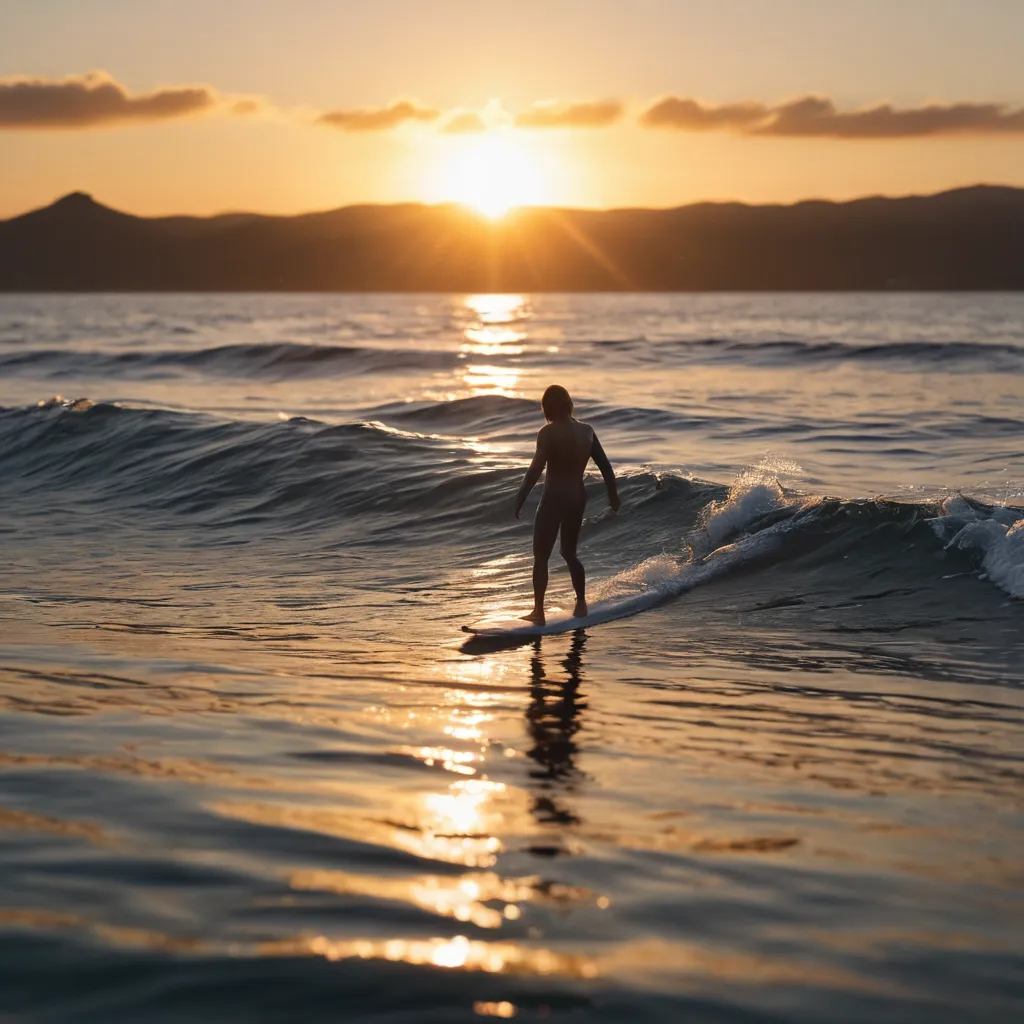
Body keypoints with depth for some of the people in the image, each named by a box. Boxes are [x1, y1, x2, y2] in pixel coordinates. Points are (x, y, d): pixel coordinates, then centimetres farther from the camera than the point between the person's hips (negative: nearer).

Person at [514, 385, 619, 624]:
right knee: (569, 552, 22)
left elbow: (536, 468, -20)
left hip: (554, 498, -6)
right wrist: (613, 494, 21)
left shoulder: (549, 432, -12)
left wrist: (520, 498, -18)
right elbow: (605, 465, 11)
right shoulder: (587, 430, 7)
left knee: (541, 555, -2)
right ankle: (581, 604, 26)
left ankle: (538, 610, -8)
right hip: (578, 497, 6)